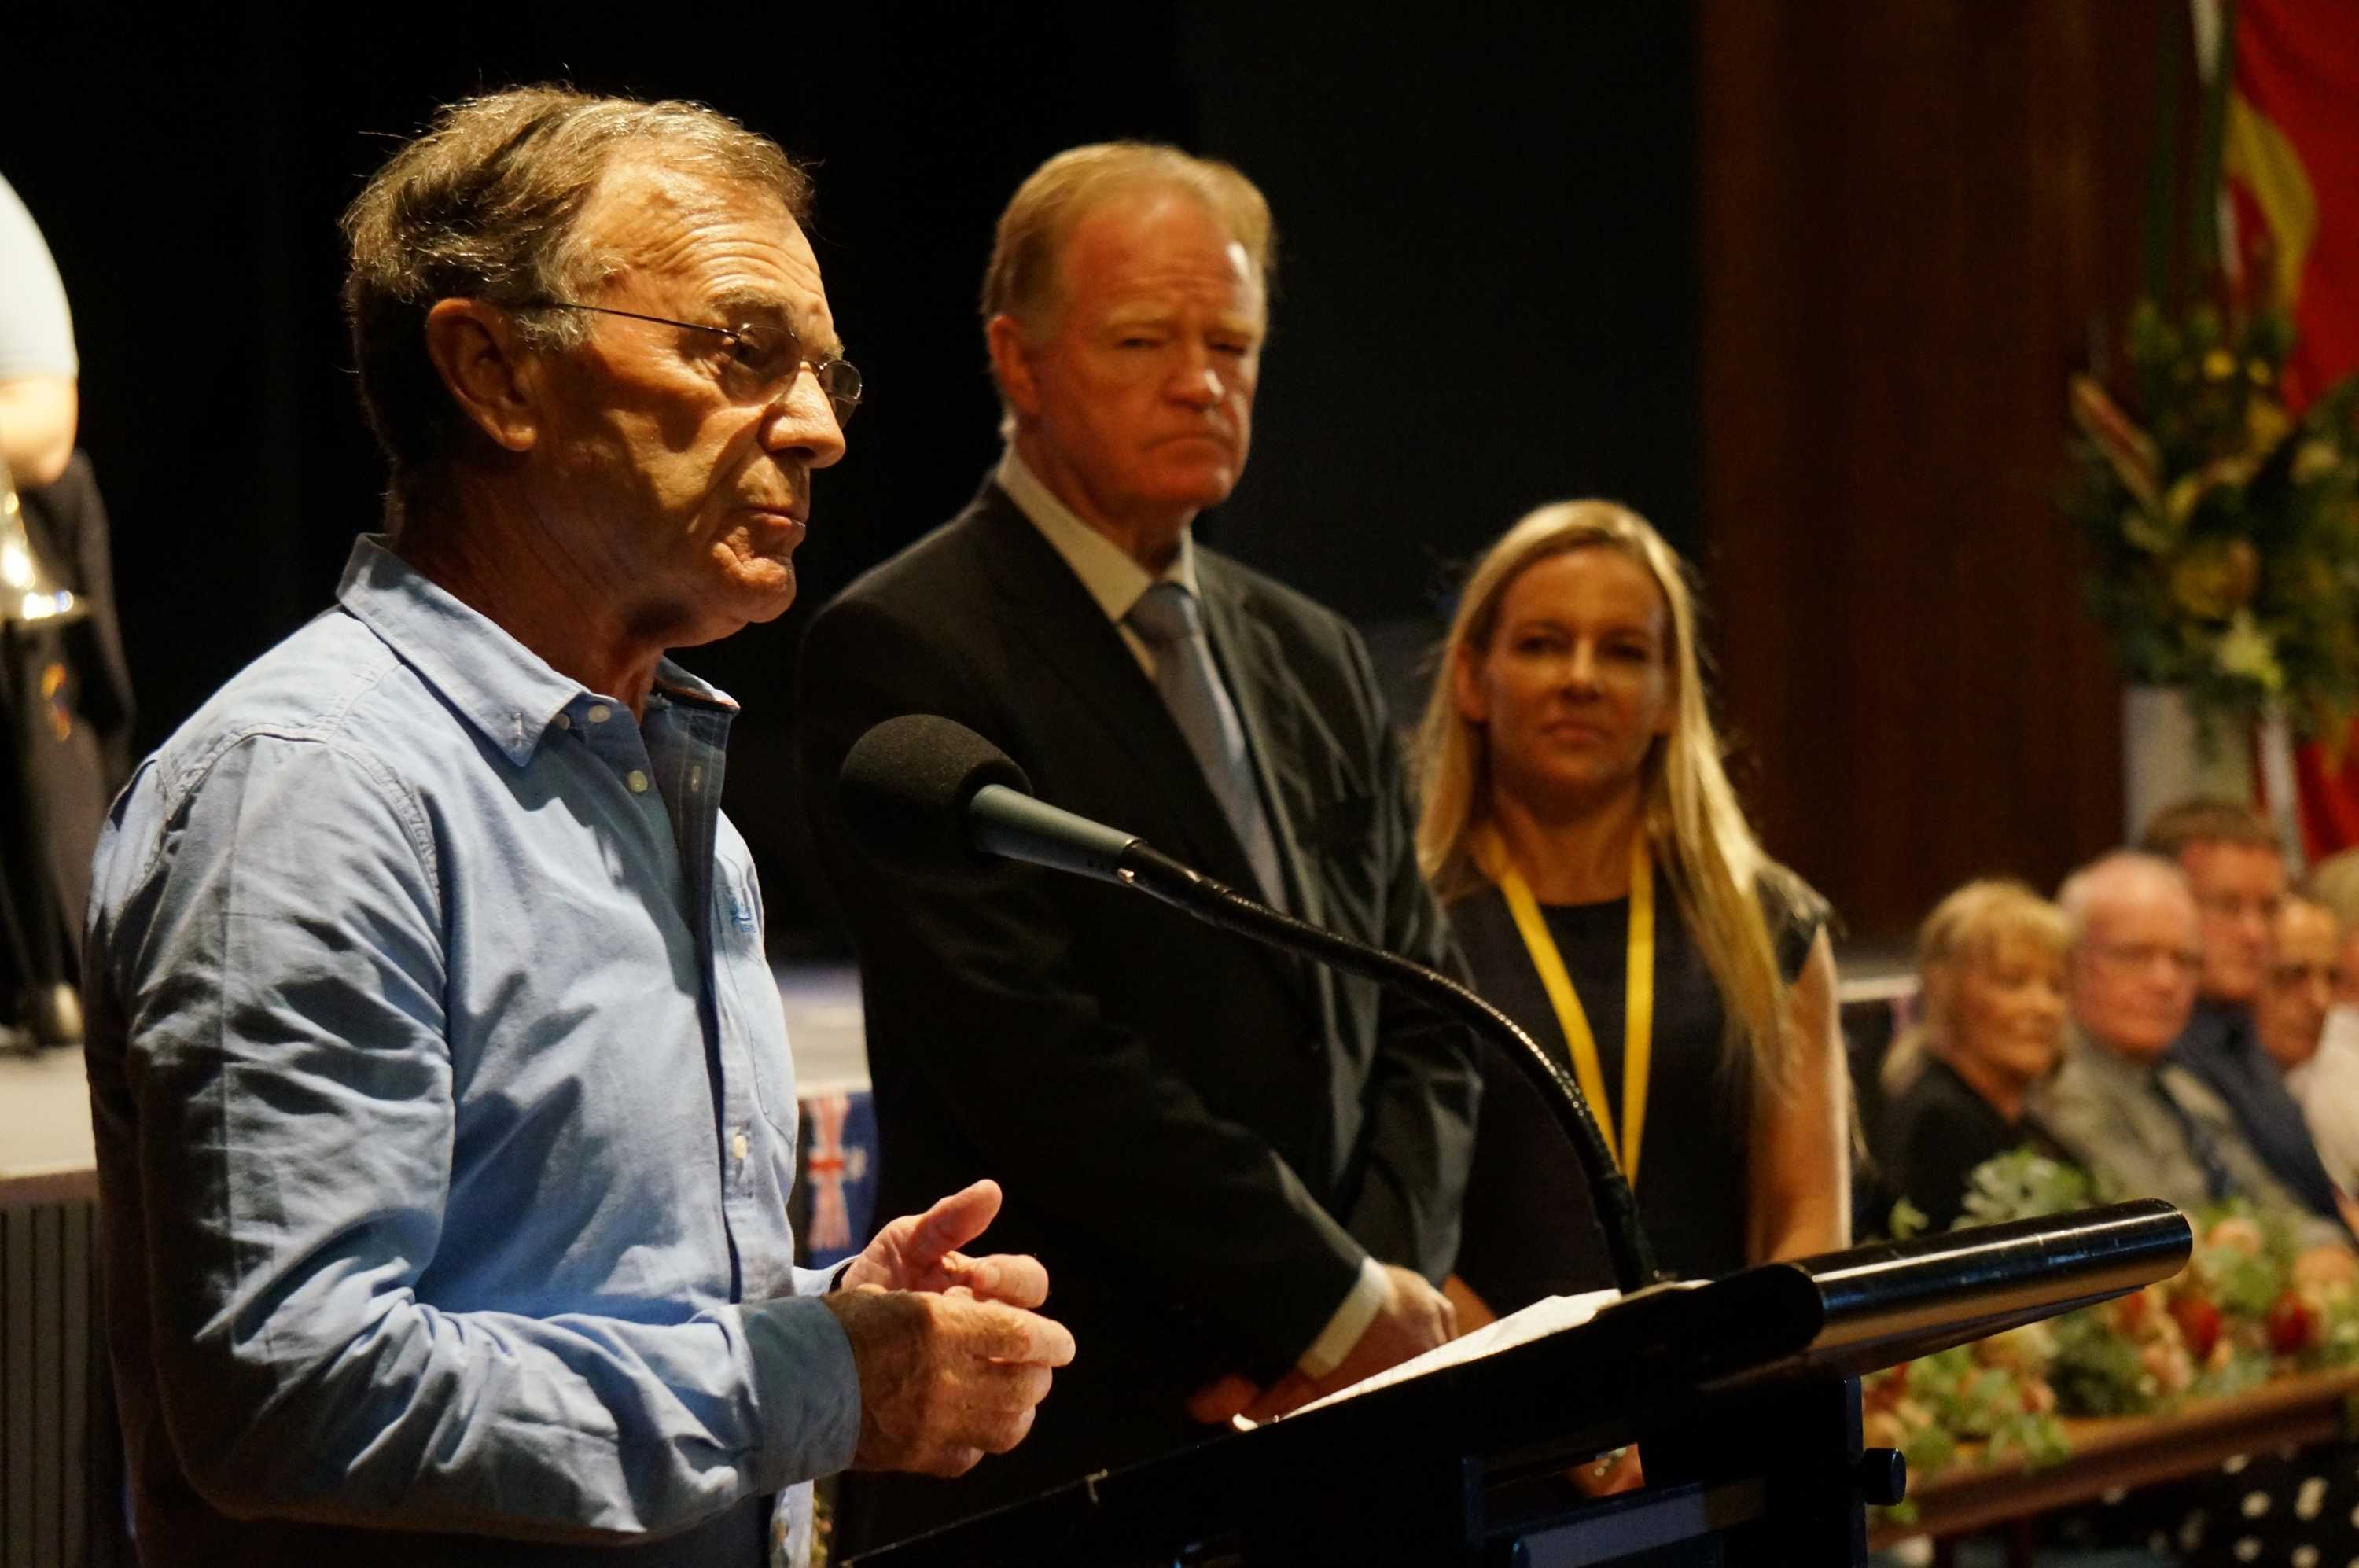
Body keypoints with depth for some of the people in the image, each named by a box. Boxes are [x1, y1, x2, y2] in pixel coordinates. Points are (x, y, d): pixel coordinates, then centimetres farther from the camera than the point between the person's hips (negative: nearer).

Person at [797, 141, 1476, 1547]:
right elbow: (1032, 1052, -16)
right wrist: (1337, 1301, -13)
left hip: (1328, 1439, 6)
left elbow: (1422, 1024, 14)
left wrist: (1388, 1287, -5)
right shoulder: (906, 652, -8)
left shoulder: (1314, 662, 16)